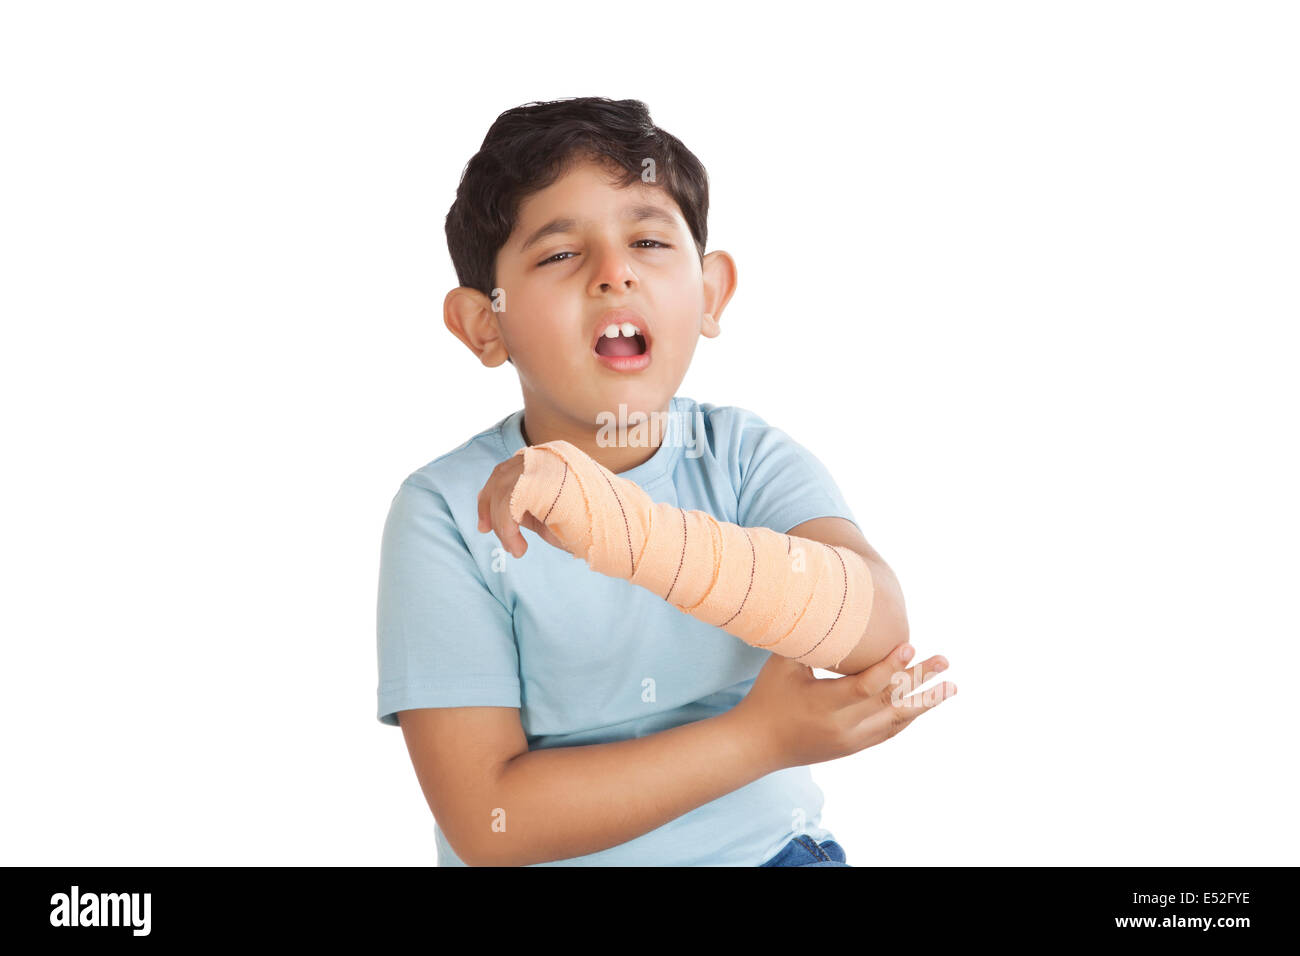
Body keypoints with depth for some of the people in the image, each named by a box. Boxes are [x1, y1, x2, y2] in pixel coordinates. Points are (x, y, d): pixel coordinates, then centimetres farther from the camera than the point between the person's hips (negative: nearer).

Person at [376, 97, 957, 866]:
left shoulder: (748, 458, -5)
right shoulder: (450, 513, -11)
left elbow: (876, 631, -23)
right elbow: (486, 821, -15)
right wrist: (762, 737, -16)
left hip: (768, 844, 1)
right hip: (554, 865, -1)